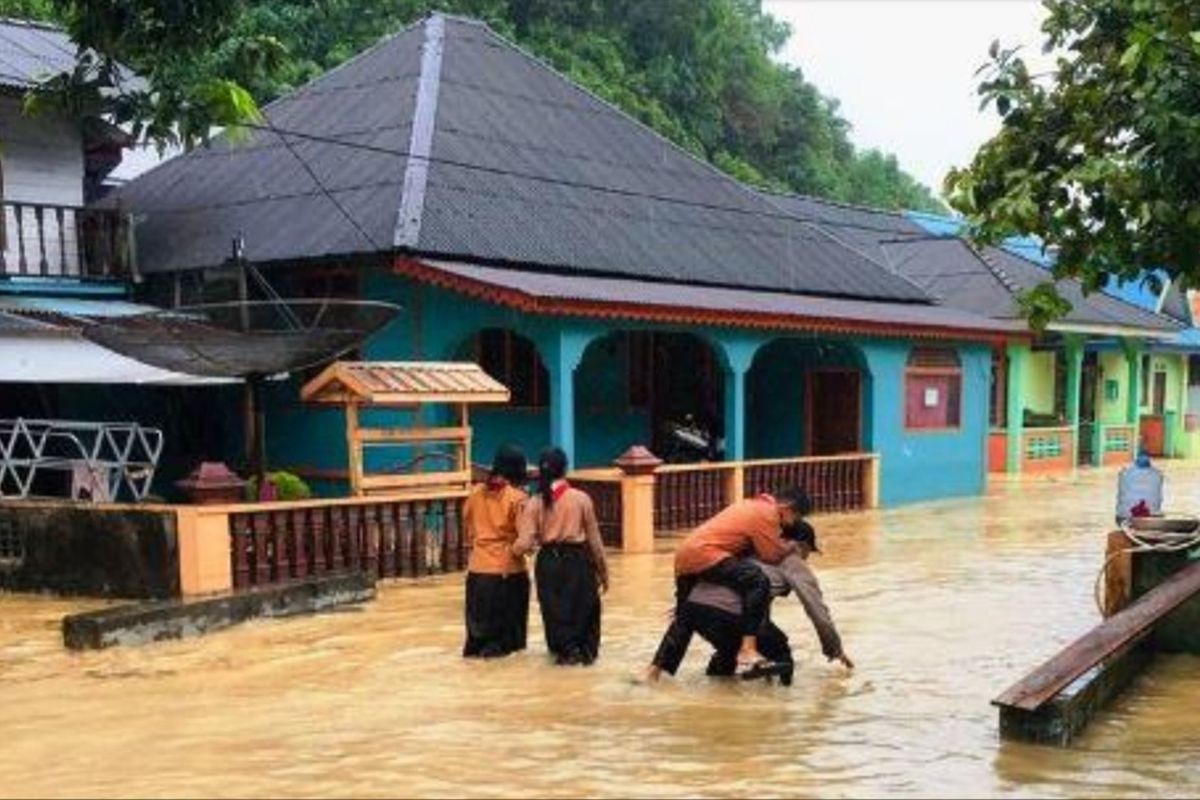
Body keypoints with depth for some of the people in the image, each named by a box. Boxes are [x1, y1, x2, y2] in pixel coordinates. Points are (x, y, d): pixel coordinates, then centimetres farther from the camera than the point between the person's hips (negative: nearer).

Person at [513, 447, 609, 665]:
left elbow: (525, 543, -11)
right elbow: (594, 539, 0)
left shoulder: (535, 503, -6)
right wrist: (603, 570, 10)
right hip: (578, 560, 0)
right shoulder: (581, 499, -6)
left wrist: (513, 550, 13)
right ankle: (586, 649, 23)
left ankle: (565, 649, 20)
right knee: (583, 608, 18)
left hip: (549, 562, 0)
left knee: (555, 609, 17)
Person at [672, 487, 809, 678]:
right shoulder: (767, 512, -6)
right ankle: (747, 652, -35)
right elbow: (772, 555, -10)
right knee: (758, 582, -25)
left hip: (684, 554, 11)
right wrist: (791, 547, 8)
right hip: (703, 555, -11)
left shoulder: (755, 505, 24)